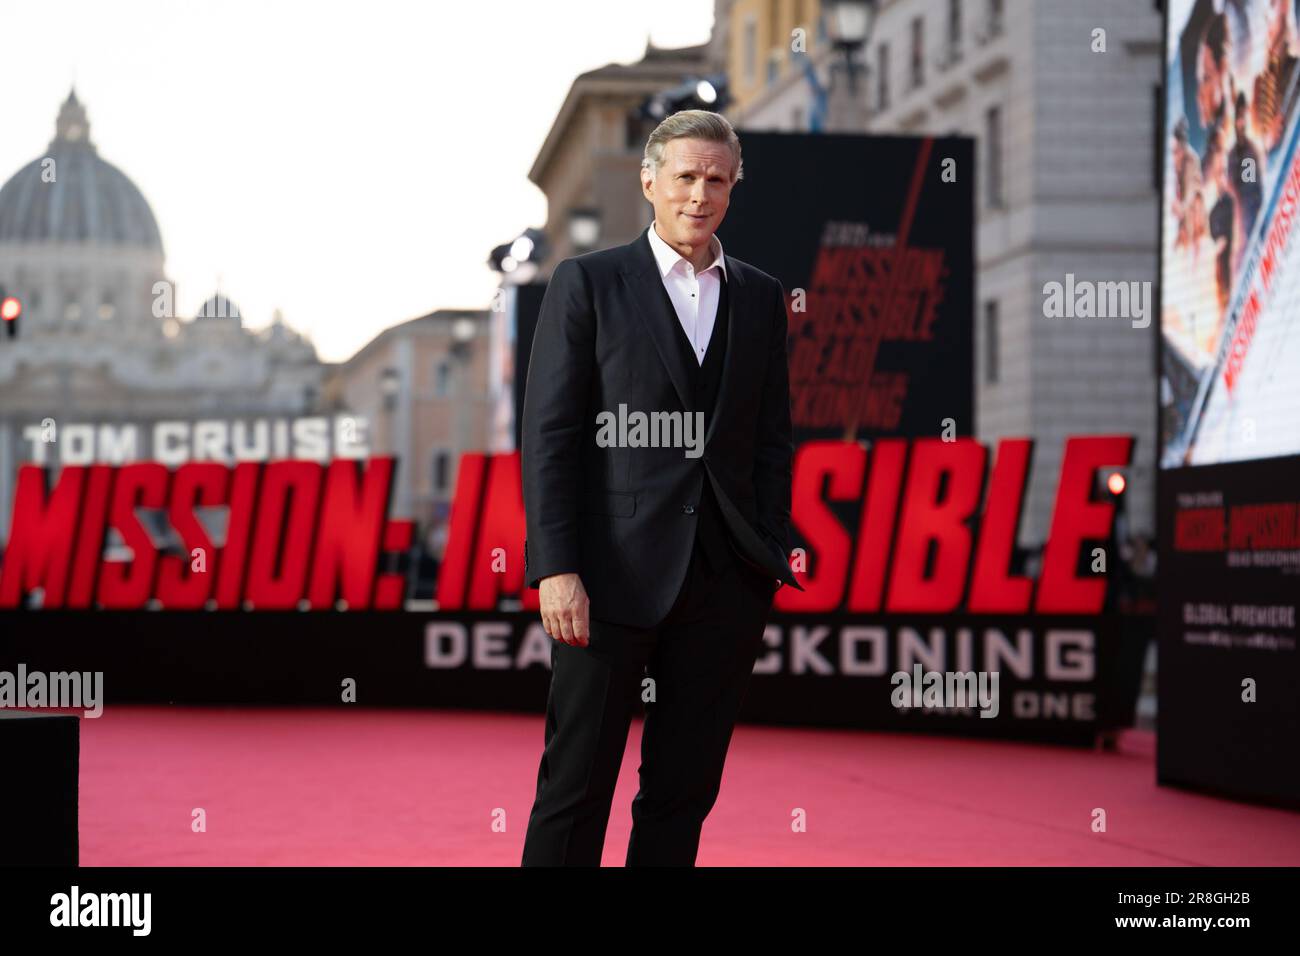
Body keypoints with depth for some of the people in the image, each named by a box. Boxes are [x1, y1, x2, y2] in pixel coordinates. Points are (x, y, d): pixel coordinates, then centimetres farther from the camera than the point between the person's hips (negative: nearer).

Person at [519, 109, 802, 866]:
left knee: (686, 788, 8)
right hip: (615, 575, -4)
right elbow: (549, 436, -3)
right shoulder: (588, 283, 1)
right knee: (577, 785, -1)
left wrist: (771, 559, 5)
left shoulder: (761, 296, 13)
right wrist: (556, 570, -12)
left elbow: (773, 437, 14)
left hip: (726, 582, 4)